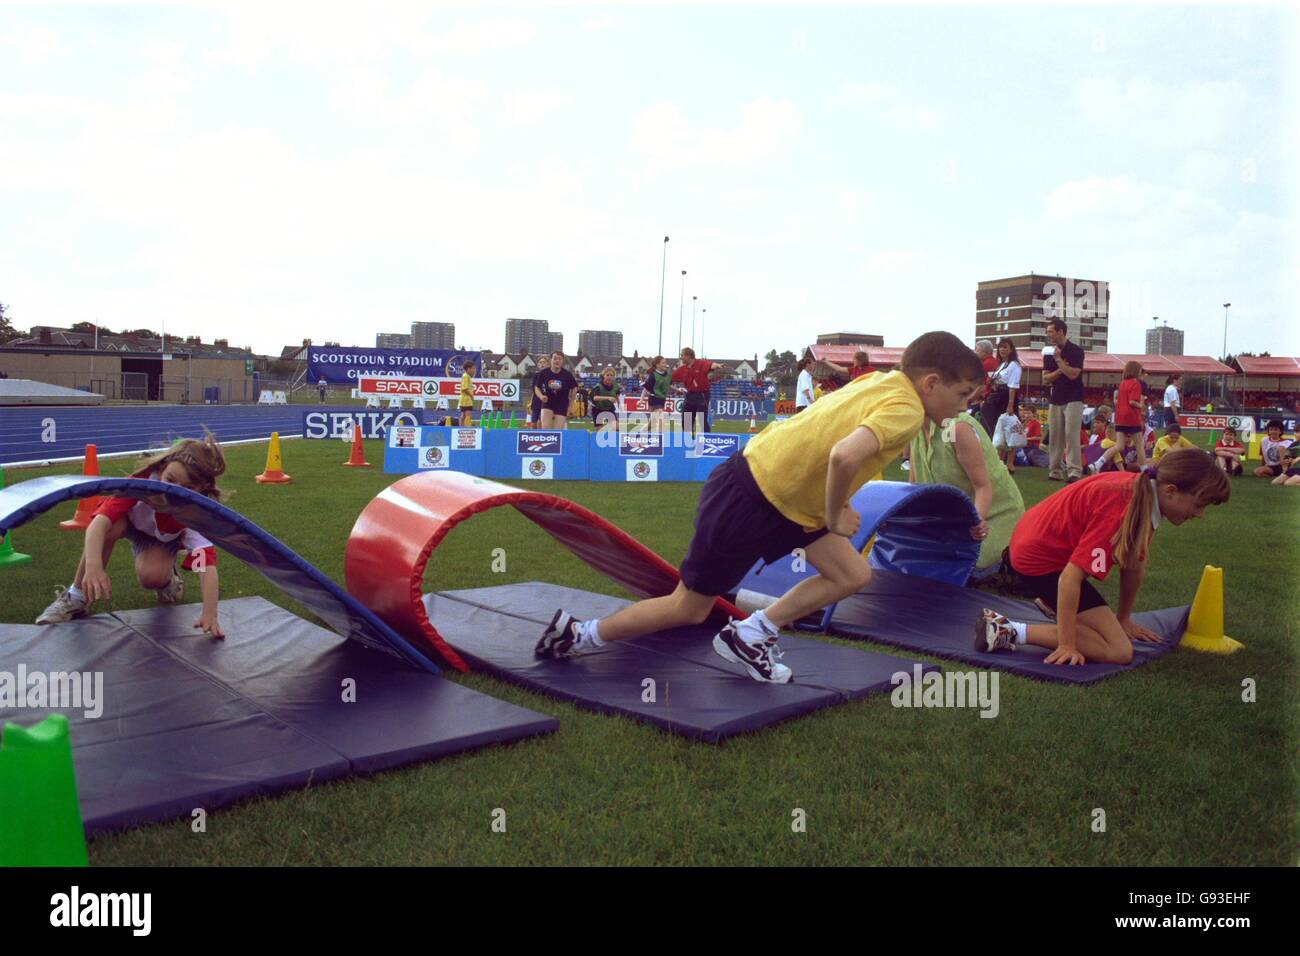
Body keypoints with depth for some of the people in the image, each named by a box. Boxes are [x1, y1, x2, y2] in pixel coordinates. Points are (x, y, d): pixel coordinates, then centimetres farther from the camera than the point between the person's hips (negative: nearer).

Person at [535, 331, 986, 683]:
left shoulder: (881, 381, 5)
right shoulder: (905, 409, -20)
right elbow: (845, 455, -39)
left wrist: (833, 508, 11)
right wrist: (834, 518, -20)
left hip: (782, 495, 9)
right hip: (748, 501, -9)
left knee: (852, 575, 7)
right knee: (689, 608, 6)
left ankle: (749, 636, 12)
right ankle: (578, 633, 20)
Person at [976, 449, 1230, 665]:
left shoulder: (1143, 489, -3)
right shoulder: (1119, 512, -30)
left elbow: (1135, 564, 7)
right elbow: (1071, 577, -32)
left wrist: (1124, 619, 15)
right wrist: (1068, 645, -28)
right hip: (1039, 562, -10)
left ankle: (1051, 601, 29)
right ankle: (1011, 631, -17)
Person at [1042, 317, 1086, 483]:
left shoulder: (1076, 351, -8)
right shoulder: (1049, 352, 8)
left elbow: (1073, 374, -20)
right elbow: (1045, 379, 4)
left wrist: (1058, 359, -16)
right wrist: (1060, 370, -11)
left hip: (1073, 399, -6)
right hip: (1055, 400, 6)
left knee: (1071, 435, -13)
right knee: (1055, 436, 5)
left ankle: (1075, 471, -14)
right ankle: (1055, 471, 9)